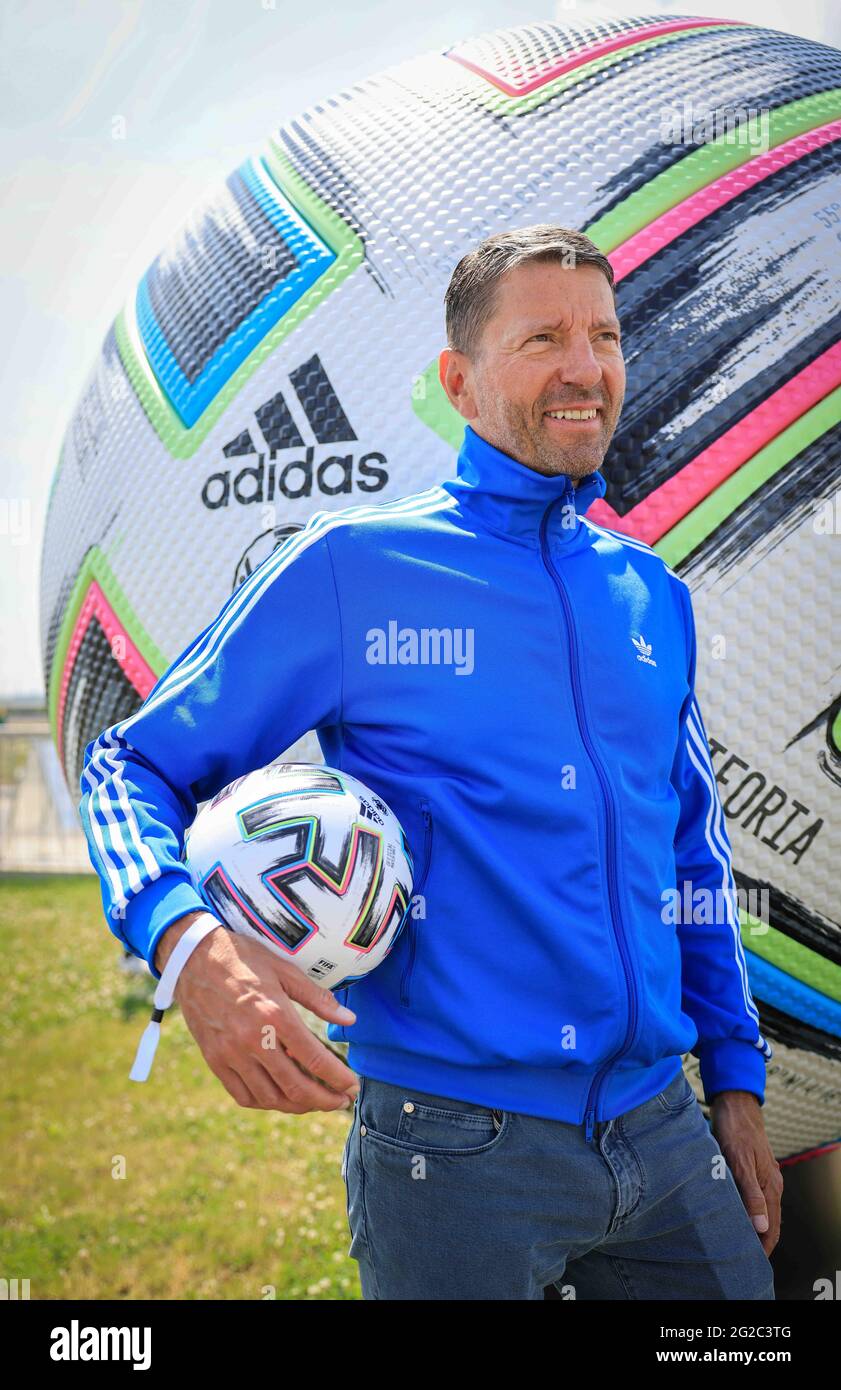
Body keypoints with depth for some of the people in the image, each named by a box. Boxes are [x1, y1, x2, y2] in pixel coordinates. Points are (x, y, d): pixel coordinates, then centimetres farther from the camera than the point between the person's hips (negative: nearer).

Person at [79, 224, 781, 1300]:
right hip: (456, 1150, -5)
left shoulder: (654, 596, 11)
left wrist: (737, 1085, 17)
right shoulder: (350, 572, -5)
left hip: (666, 1138, 5)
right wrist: (188, 943, -24)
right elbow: (132, 765, -4)